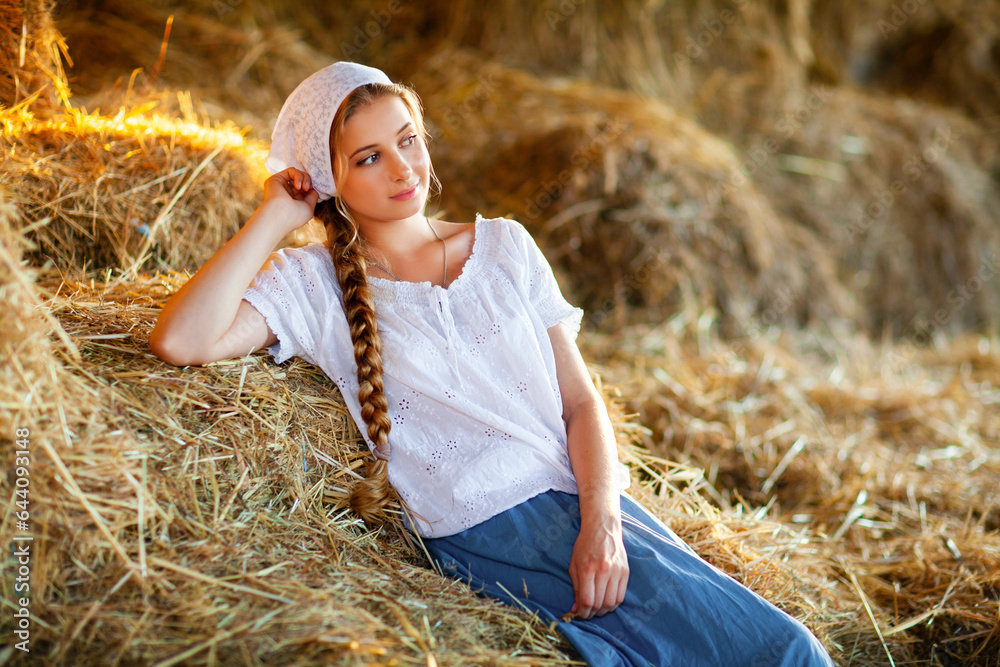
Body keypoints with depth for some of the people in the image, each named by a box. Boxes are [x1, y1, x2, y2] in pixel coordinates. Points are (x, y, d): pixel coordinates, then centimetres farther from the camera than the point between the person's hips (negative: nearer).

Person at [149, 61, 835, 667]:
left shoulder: (504, 245, 13)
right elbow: (181, 341, -15)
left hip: (586, 502, 5)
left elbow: (581, 399, 9)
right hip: (488, 536, -4)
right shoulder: (312, 283, 4)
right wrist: (272, 218, -5)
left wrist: (601, 522, -8)